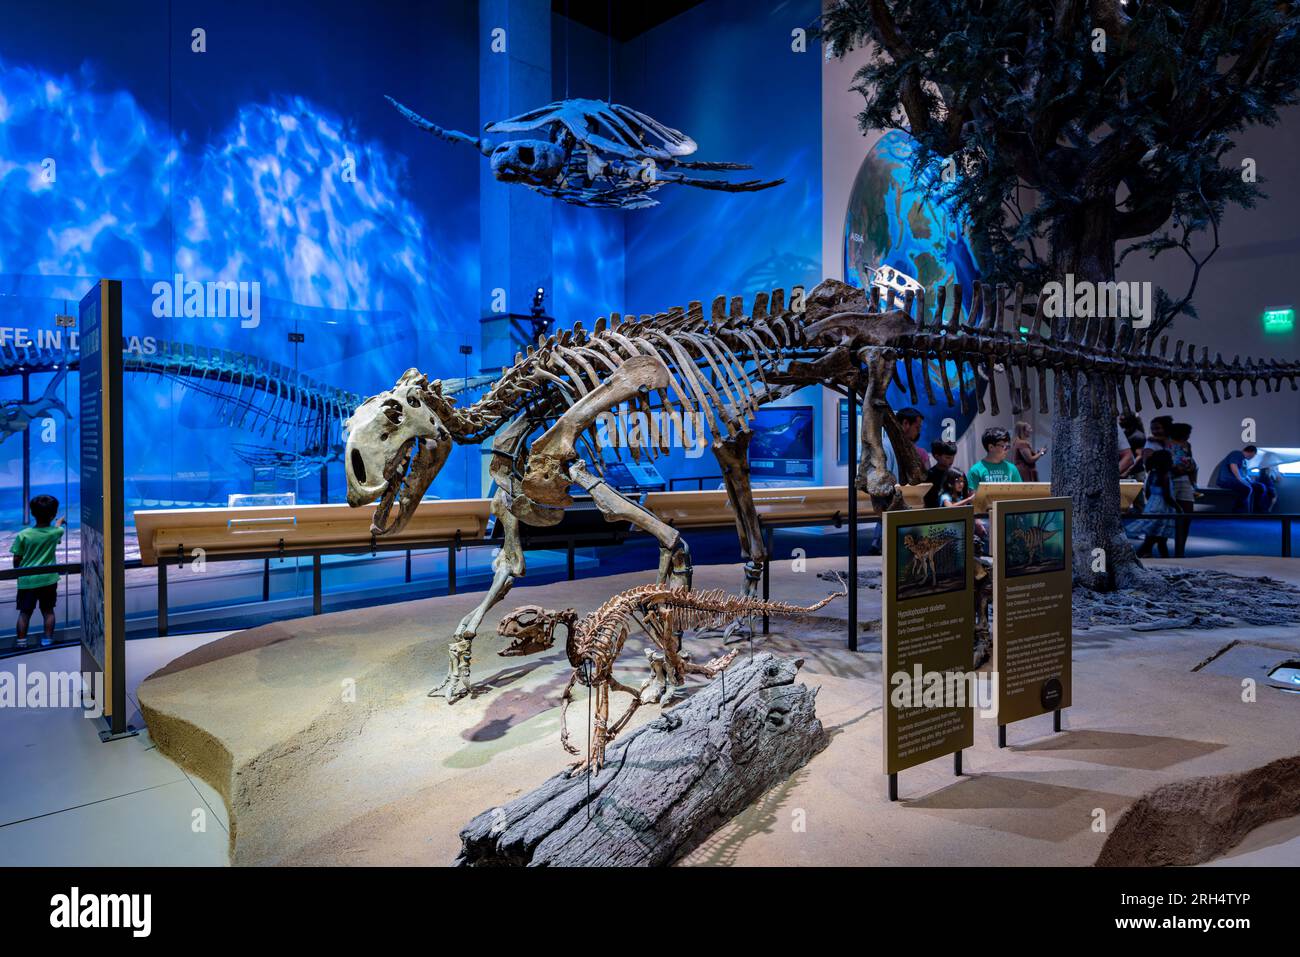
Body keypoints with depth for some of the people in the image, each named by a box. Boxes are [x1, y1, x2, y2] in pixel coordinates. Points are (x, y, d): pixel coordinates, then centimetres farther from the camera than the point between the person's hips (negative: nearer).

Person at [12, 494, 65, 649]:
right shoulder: (55, 532, -7)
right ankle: (48, 639, 15)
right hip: (48, 579, 1)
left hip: (27, 580, -1)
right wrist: (60, 521, 43)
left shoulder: (23, 535, -12)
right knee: (48, 611, 13)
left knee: (24, 613, 10)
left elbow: (16, 559, -6)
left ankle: (21, 642, 13)